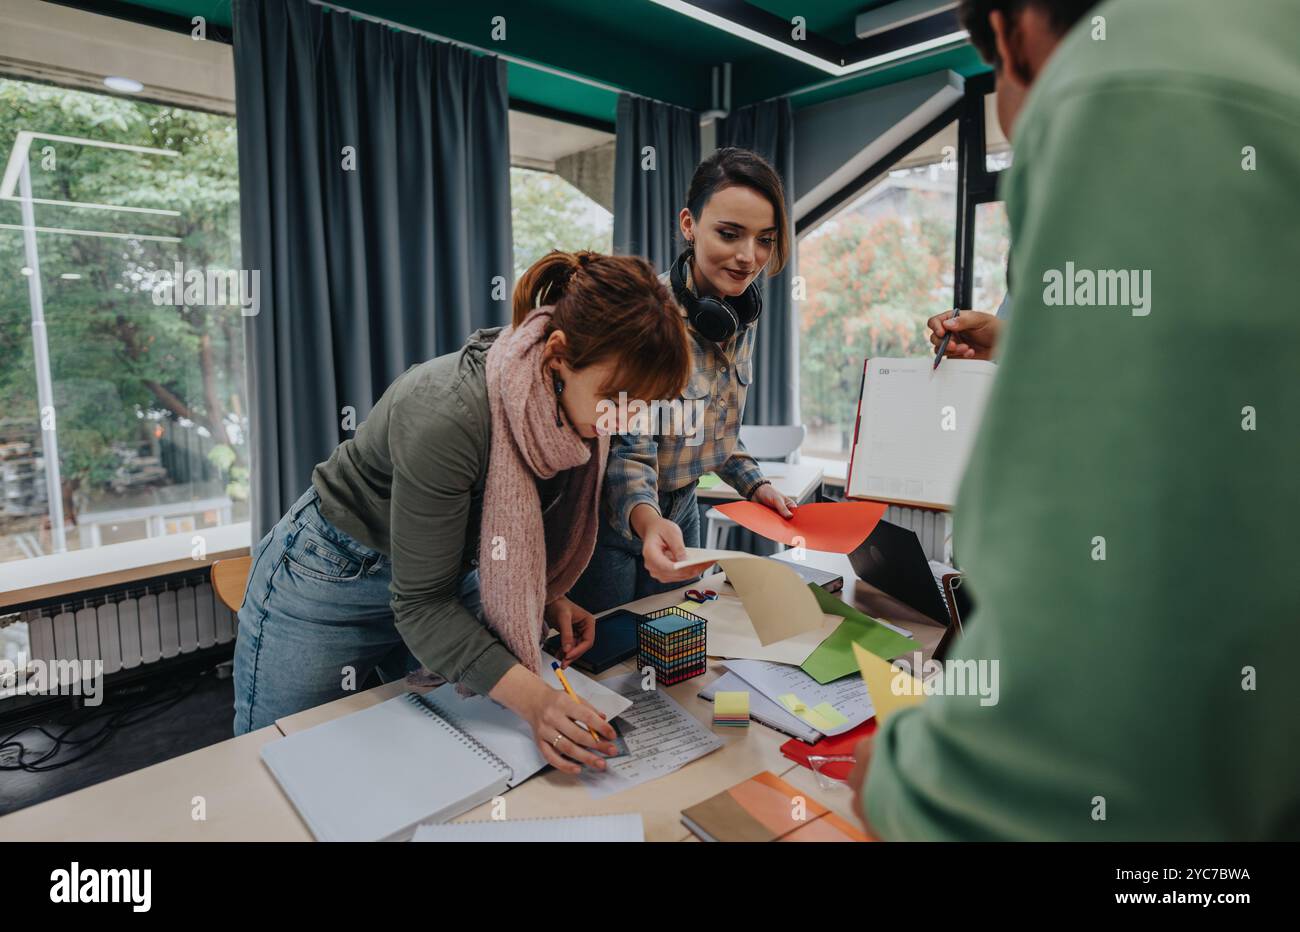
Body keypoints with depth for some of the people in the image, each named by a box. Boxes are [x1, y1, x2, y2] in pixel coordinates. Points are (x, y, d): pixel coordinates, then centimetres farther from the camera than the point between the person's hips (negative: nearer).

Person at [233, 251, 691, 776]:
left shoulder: (578, 407, -15)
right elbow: (420, 604, -29)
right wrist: (531, 698, -39)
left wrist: (548, 599, -12)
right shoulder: (448, 416, -37)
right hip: (333, 578, -5)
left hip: (451, 578, 6)